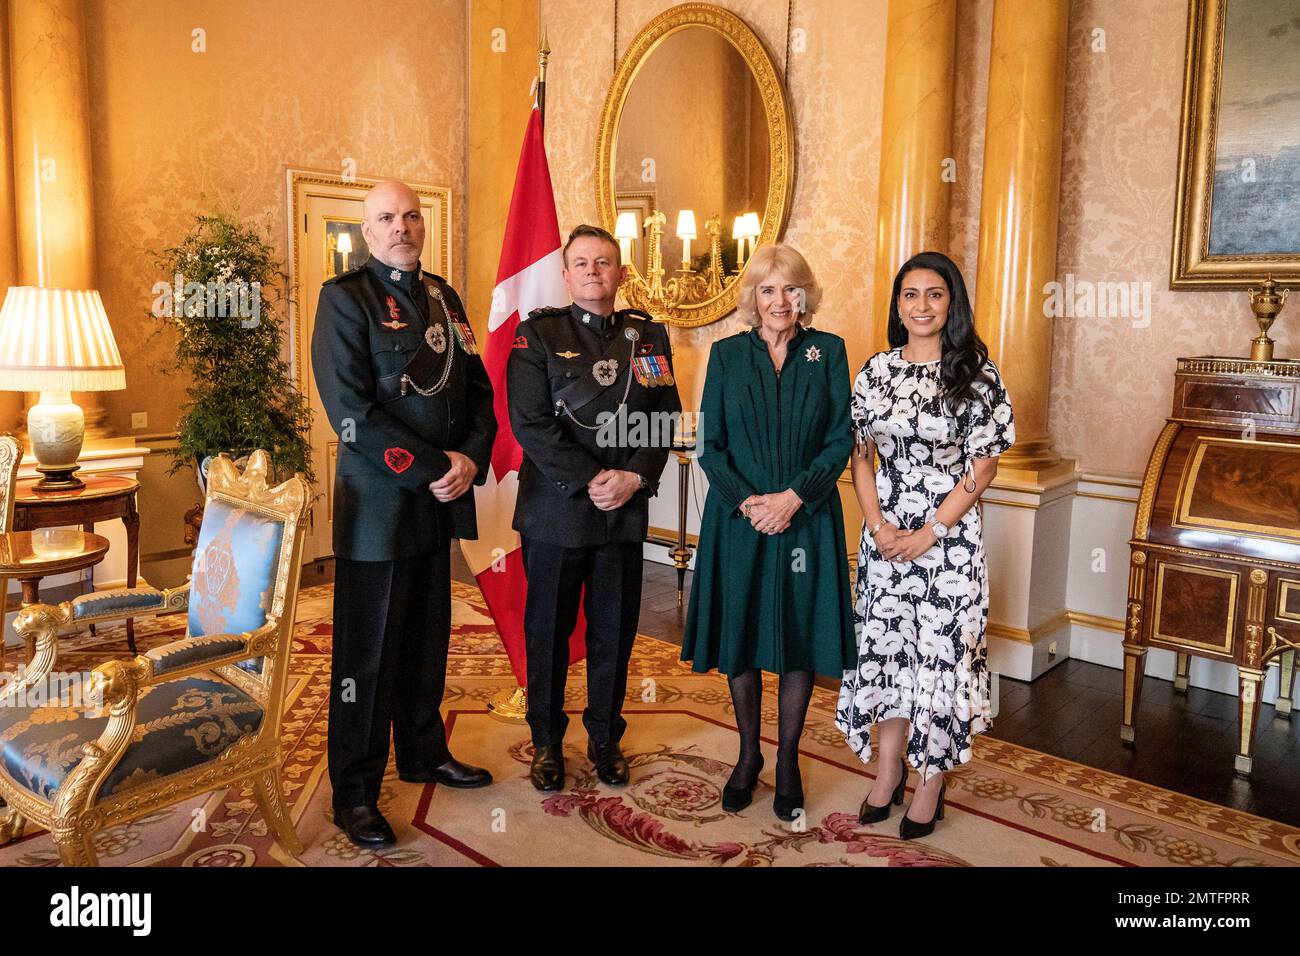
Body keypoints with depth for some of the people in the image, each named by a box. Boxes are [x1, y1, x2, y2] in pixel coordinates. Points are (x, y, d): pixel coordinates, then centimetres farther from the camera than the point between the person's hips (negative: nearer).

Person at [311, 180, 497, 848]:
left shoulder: (443, 297, 13)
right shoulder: (345, 297, -7)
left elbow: (477, 388, 12)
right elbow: (350, 409, -16)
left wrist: (471, 458, -5)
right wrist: (429, 469, -17)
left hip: (440, 498, 6)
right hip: (377, 503, -6)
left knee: (427, 639, 17)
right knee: (367, 654, 3)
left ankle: (423, 754, 35)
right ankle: (354, 793, 17)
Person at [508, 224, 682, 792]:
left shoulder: (649, 336, 8)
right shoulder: (538, 334, -2)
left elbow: (665, 418, 4)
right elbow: (529, 421, -10)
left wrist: (636, 477, -11)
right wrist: (587, 483, -16)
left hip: (626, 510, 3)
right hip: (554, 509, -2)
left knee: (614, 631, 12)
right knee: (548, 632, 9)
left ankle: (605, 738, 29)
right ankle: (546, 742, 26)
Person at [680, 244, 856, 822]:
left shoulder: (828, 352, 3)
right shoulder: (727, 355, 4)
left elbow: (841, 439, -2)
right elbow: (710, 445, 1)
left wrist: (794, 496, -14)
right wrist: (746, 501, -13)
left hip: (806, 520, 0)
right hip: (737, 520, 1)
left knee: (801, 641, 6)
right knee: (739, 641, 8)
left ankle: (787, 761, 22)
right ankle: (748, 755, 27)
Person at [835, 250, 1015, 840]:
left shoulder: (976, 373, -5)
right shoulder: (877, 370, 5)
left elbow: (983, 467, -6)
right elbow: (860, 455, 7)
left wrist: (929, 533, -12)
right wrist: (879, 524, -6)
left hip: (949, 536, -3)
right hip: (885, 533, 4)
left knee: (941, 651, 3)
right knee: (885, 646, 9)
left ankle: (932, 782, 19)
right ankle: (889, 770, 26)